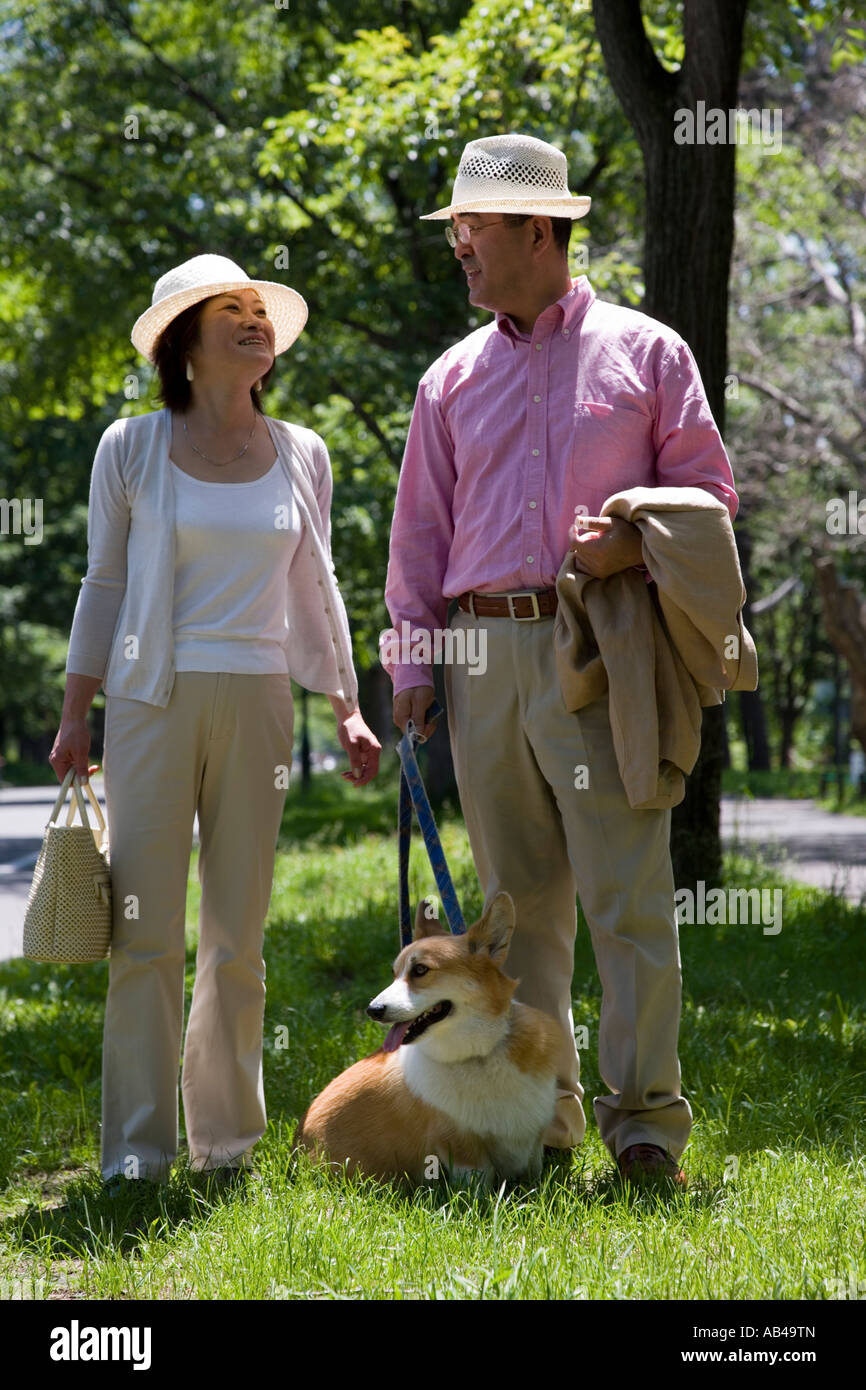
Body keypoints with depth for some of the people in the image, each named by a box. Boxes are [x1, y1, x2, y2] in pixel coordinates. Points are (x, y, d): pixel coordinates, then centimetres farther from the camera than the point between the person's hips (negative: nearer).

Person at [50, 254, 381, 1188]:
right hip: (152, 699, -2)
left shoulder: (301, 456, 10)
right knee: (147, 930, -5)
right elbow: (104, 584, 9)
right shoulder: (131, 448, 3)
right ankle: (137, 1147, 1)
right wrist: (74, 716, 6)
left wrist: (347, 710, 13)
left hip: (256, 702, 2)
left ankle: (225, 1138, 14)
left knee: (237, 933, 4)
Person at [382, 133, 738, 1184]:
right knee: (517, 893, 6)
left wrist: (632, 541, -13)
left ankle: (643, 1114, -2)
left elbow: (709, 491, 7)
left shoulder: (643, 351, 7)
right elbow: (419, 532, 17)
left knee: (626, 892, -7)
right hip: (483, 652, 4)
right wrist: (411, 658, 8)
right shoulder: (451, 378, 17)